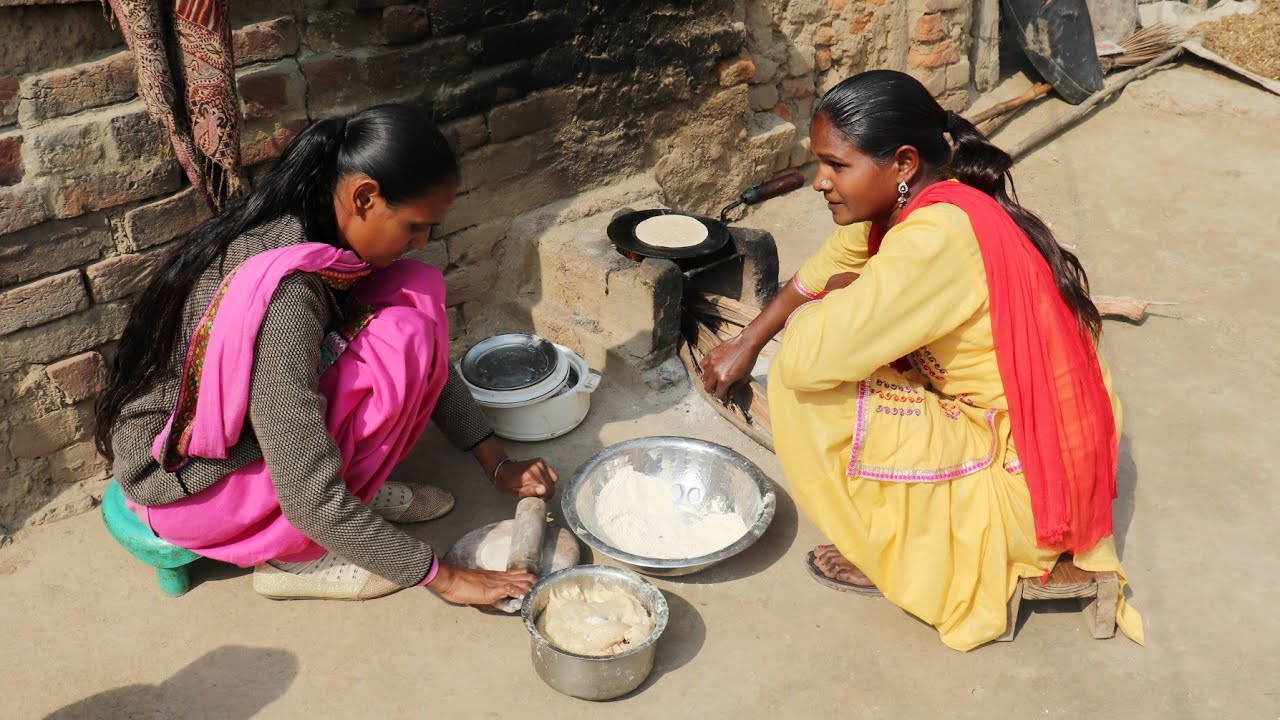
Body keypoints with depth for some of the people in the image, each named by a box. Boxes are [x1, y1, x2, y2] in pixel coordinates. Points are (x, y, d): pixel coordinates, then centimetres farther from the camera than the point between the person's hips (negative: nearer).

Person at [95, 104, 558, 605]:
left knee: (416, 289, -6)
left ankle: (359, 486, 3)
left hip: (239, 420, 8)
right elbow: (311, 503, -33)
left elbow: (429, 362, 5)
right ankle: (291, 558, -10)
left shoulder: (321, 225, -8)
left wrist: (496, 464, 3)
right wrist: (440, 576, -22)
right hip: (182, 485, -8)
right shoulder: (283, 296, -35)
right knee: (402, 338, -25)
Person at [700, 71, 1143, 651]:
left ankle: (907, 558, 5)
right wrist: (747, 342, 7)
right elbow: (825, 271, 14)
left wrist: (836, 296, -12)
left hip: (1025, 484, -9)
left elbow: (805, 360, -33)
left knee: (801, 385, -17)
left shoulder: (935, 238, -29)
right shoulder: (909, 201, -2)